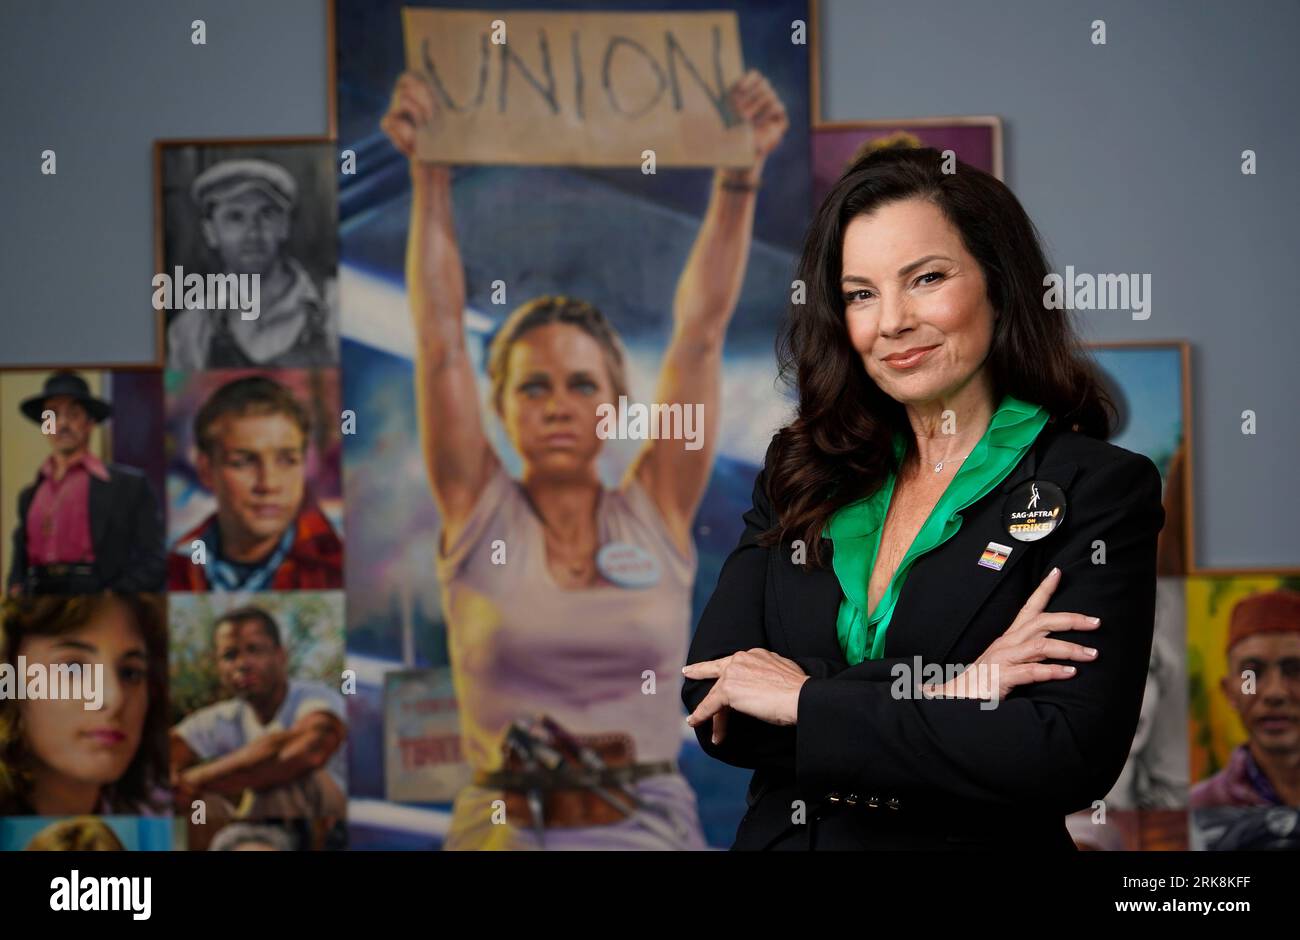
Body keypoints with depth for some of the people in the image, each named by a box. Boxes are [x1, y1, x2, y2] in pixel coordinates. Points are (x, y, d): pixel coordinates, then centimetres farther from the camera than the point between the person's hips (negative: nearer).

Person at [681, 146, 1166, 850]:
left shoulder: (1098, 490, -11)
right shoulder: (800, 472, 0)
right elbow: (709, 701, -9)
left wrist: (806, 700, -19)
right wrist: (939, 691, -21)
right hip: (781, 834, 3)